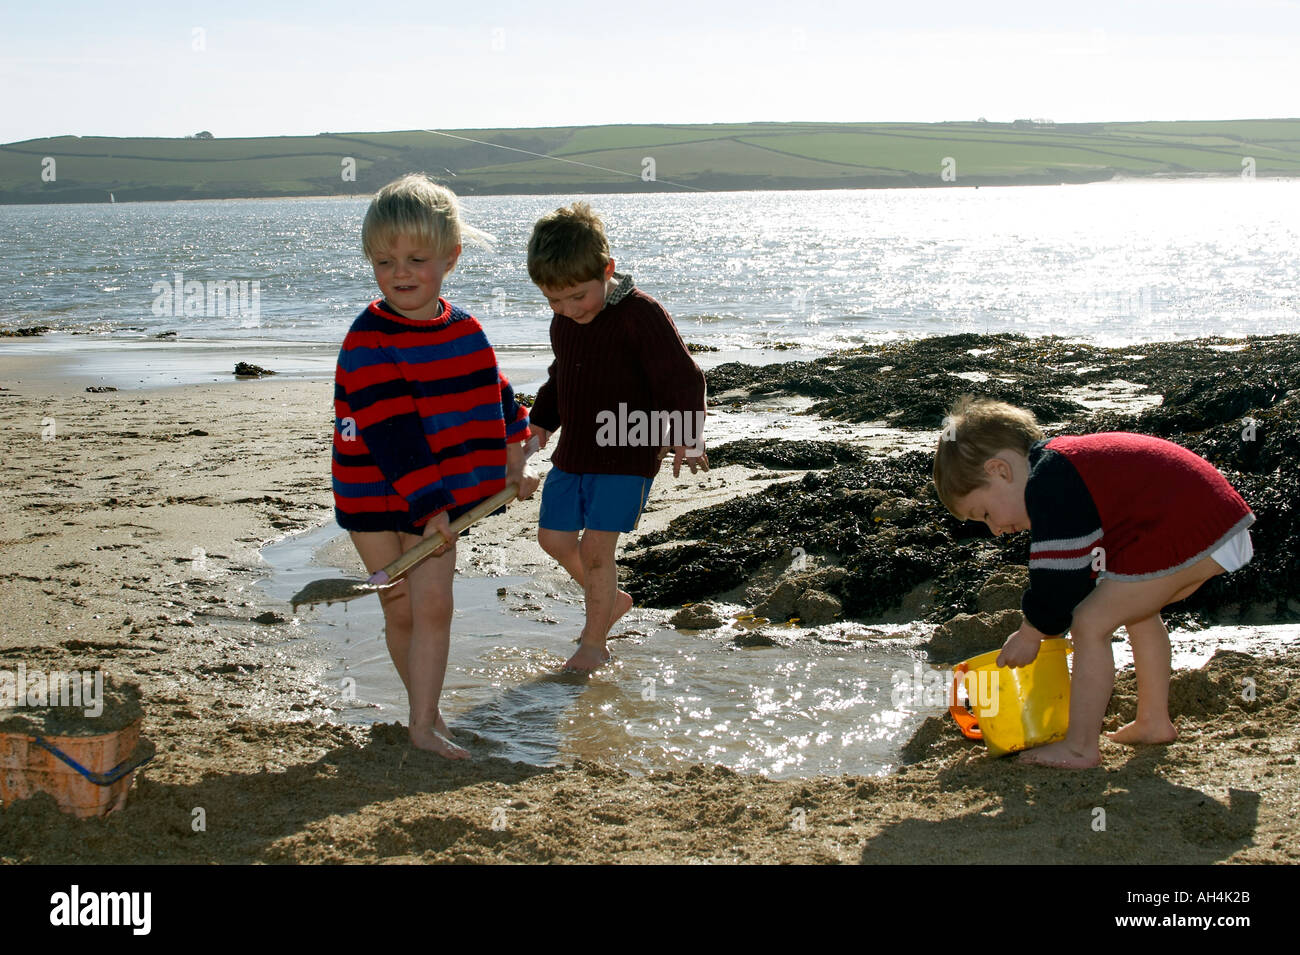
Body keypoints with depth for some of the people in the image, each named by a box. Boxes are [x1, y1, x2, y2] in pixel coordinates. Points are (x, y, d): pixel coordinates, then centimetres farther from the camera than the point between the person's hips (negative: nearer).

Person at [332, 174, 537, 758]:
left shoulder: (465, 330, 1)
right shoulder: (368, 342, -17)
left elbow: (492, 392, 20)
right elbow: (392, 435, -23)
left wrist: (512, 457, 23)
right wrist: (433, 507, -27)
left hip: (443, 494, 3)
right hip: (375, 497, -3)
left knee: (433, 606, -2)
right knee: (400, 610, 5)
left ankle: (424, 725, 4)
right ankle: (425, 705, 23)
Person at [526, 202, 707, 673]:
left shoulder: (640, 316, -17)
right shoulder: (563, 323, 6)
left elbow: (681, 378, -16)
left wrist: (685, 437, -24)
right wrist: (541, 422, 10)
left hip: (627, 456, -7)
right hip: (573, 454, 8)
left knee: (596, 546, -10)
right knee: (554, 537, 11)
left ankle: (594, 641, 9)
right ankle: (612, 600, 35)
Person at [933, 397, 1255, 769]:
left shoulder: (1048, 484, -13)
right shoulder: (1062, 470, 20)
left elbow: (1060, 580, -11)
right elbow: (1073, 573, 27)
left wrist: (1030, 634, 4)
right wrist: (1041, 625, 25)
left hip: (1181, 537, -11)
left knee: (1091, 625, -5)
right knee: (1137, 611, 30)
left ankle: (1081, 747, 1)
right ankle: (1153, 722, 37)